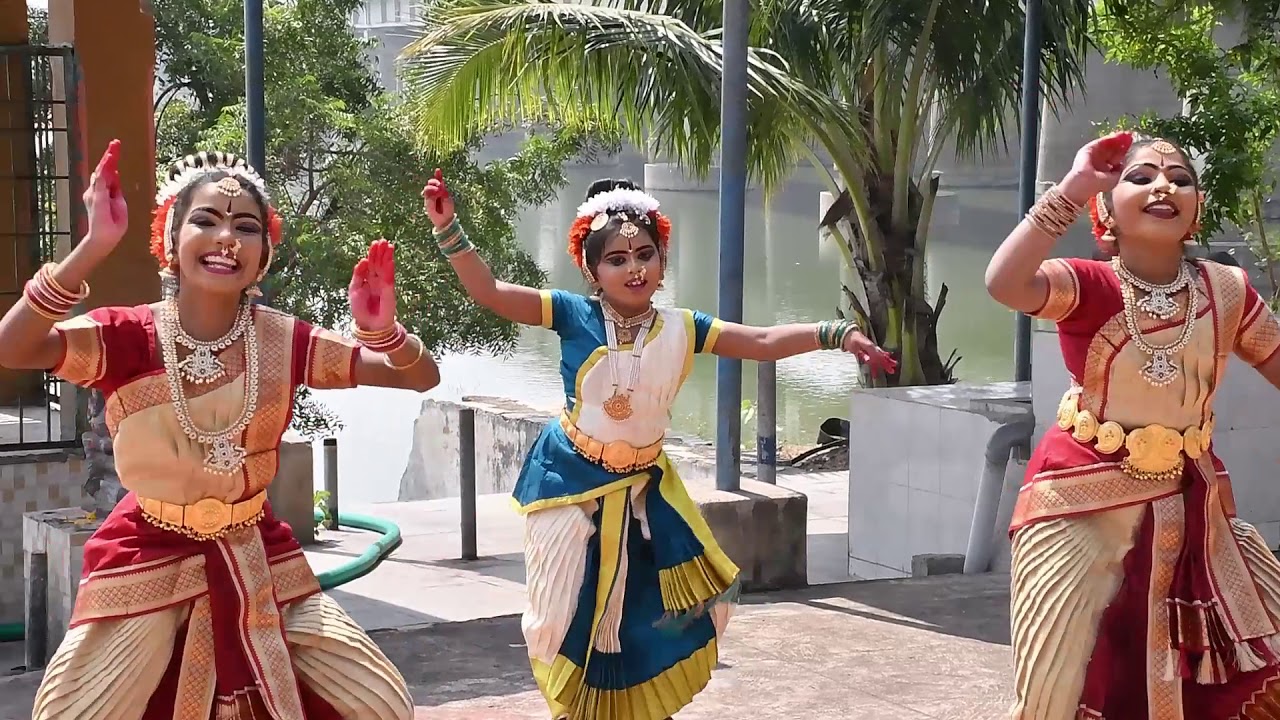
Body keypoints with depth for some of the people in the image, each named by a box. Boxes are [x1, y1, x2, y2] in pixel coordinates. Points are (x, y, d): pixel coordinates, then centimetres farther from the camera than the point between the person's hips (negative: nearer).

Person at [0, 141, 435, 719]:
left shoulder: (283, 342, -6)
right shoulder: (127, 337, -14)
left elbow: (422, 377, -6)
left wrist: (382, 330, -29)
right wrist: (95, 247, -43)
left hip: (257, 561, 3)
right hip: (147, 566, -2)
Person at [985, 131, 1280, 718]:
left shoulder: (1226, 291, -3)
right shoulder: (1090, 286, -15)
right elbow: (1005, 284, -35)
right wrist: (1071, 191, -32)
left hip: (1190, 501, 4)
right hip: (1088, 501, -4)